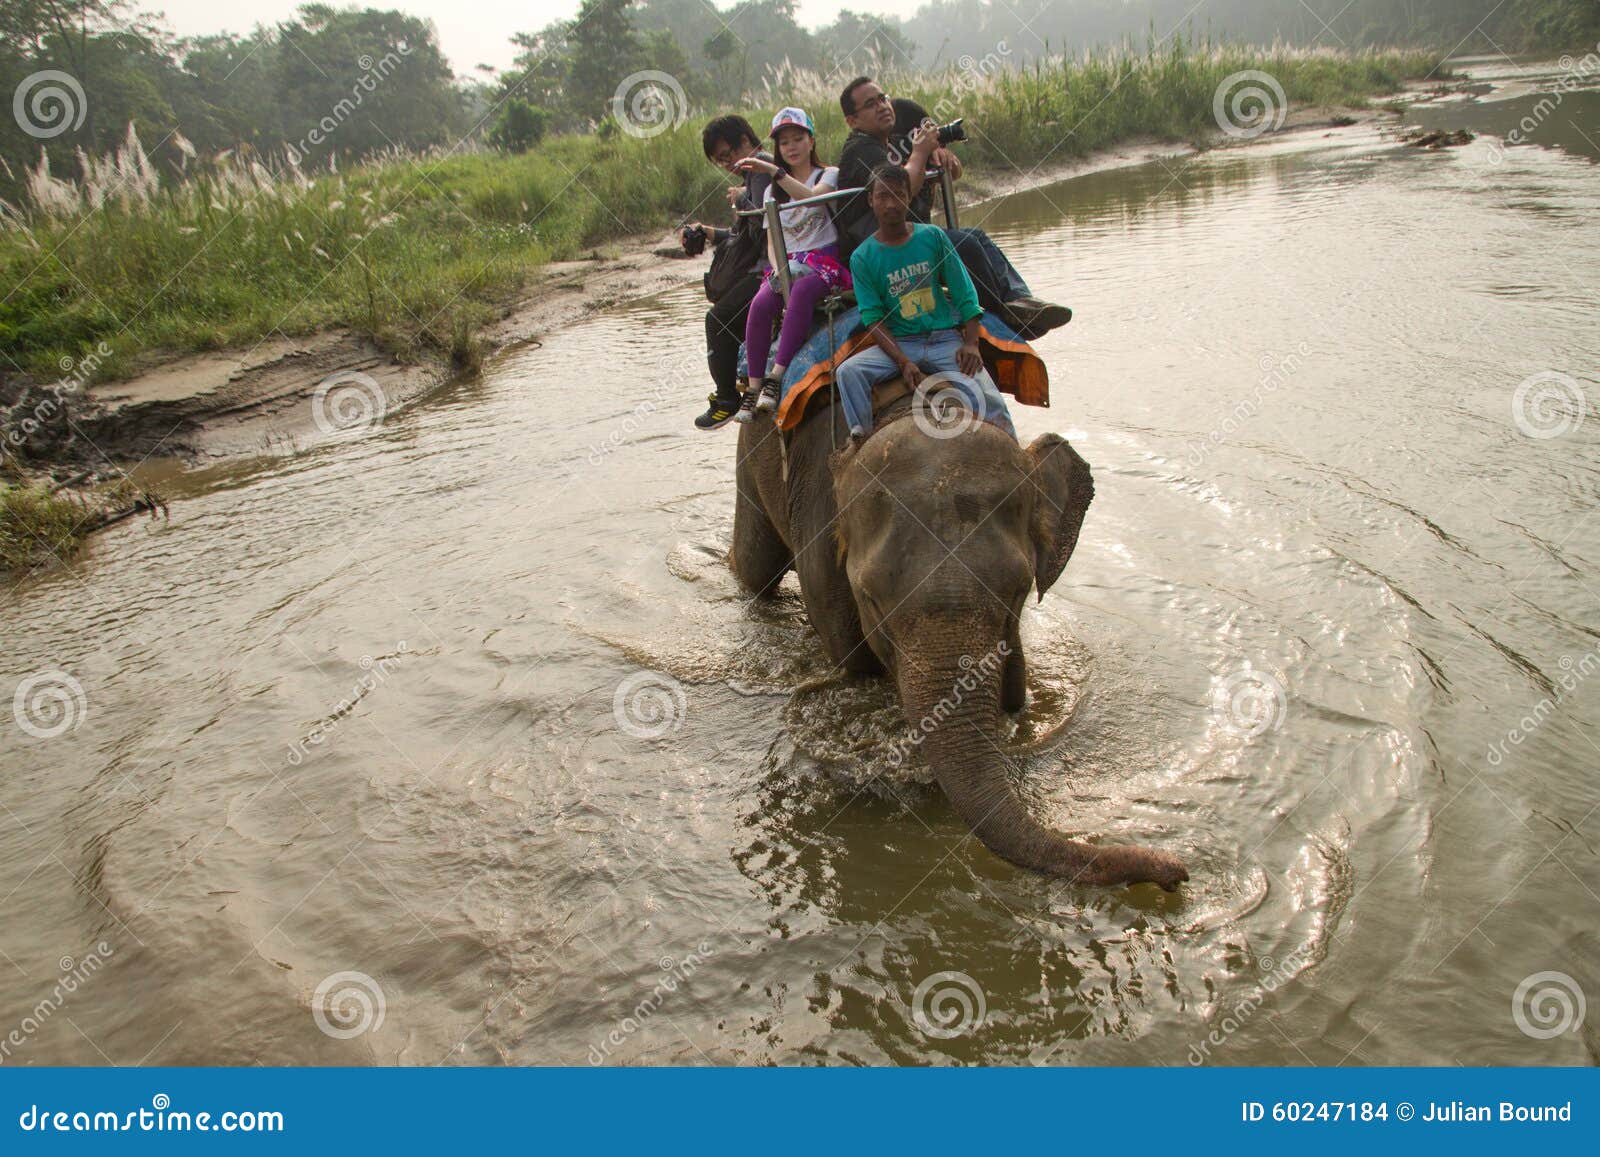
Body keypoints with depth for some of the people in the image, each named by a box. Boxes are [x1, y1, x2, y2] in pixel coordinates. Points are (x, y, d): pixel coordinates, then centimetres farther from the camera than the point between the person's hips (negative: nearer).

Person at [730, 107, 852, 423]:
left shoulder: (829, 174, 8)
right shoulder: (773, 192, 21)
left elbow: (812, 196, -17)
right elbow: (772, 241, 13)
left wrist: (774, 171, -25)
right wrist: (777, 269, -9)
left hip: (824, 259, -4)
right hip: (788, 263, 4)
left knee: (801, 290, -39)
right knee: (760, 303, -29)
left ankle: (776, 377, -42)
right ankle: (754, 386, -27)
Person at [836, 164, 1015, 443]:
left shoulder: (933, 236, 3)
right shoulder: (863, 257, 0)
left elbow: (964, 293, 5)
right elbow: (874, 319, -4)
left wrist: (971, 344, -9)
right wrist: (903, 362, -18)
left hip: (946, 339, 0)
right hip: (897, 344, 1)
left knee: (986, 397, -24)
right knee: (848, 371, -26)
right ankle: (861, 438, -17)